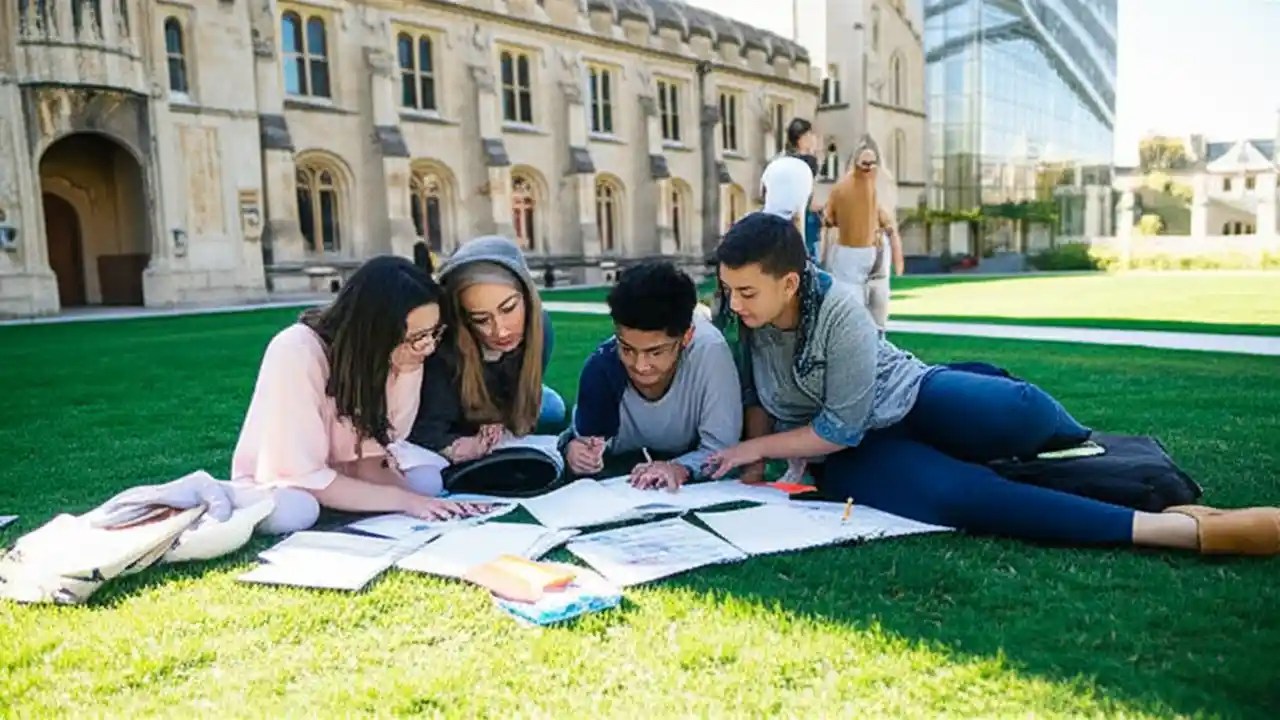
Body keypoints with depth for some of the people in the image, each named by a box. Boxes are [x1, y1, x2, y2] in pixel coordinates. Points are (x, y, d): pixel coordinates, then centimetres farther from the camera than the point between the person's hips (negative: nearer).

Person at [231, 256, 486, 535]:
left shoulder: (406, 358, -18)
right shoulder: (297, 353, -31)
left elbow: (370, 458, -12)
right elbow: (305, 477, -29)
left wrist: (419, 498, -30)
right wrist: (406, 500, -33)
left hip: (339, 484, 4)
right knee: (294, 510, -34)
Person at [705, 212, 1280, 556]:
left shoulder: (839, 310, -24)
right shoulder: (735, 318, -11)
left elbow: (839, 426, -21)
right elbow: (754, 396, 7)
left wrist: (759, 449, -14)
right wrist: (754, 455, -7)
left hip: (906, 399, -2)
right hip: (849, 455, 2)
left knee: (1015, 413, -31)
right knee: (957, 494, -29)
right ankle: (1194, 530, -27)